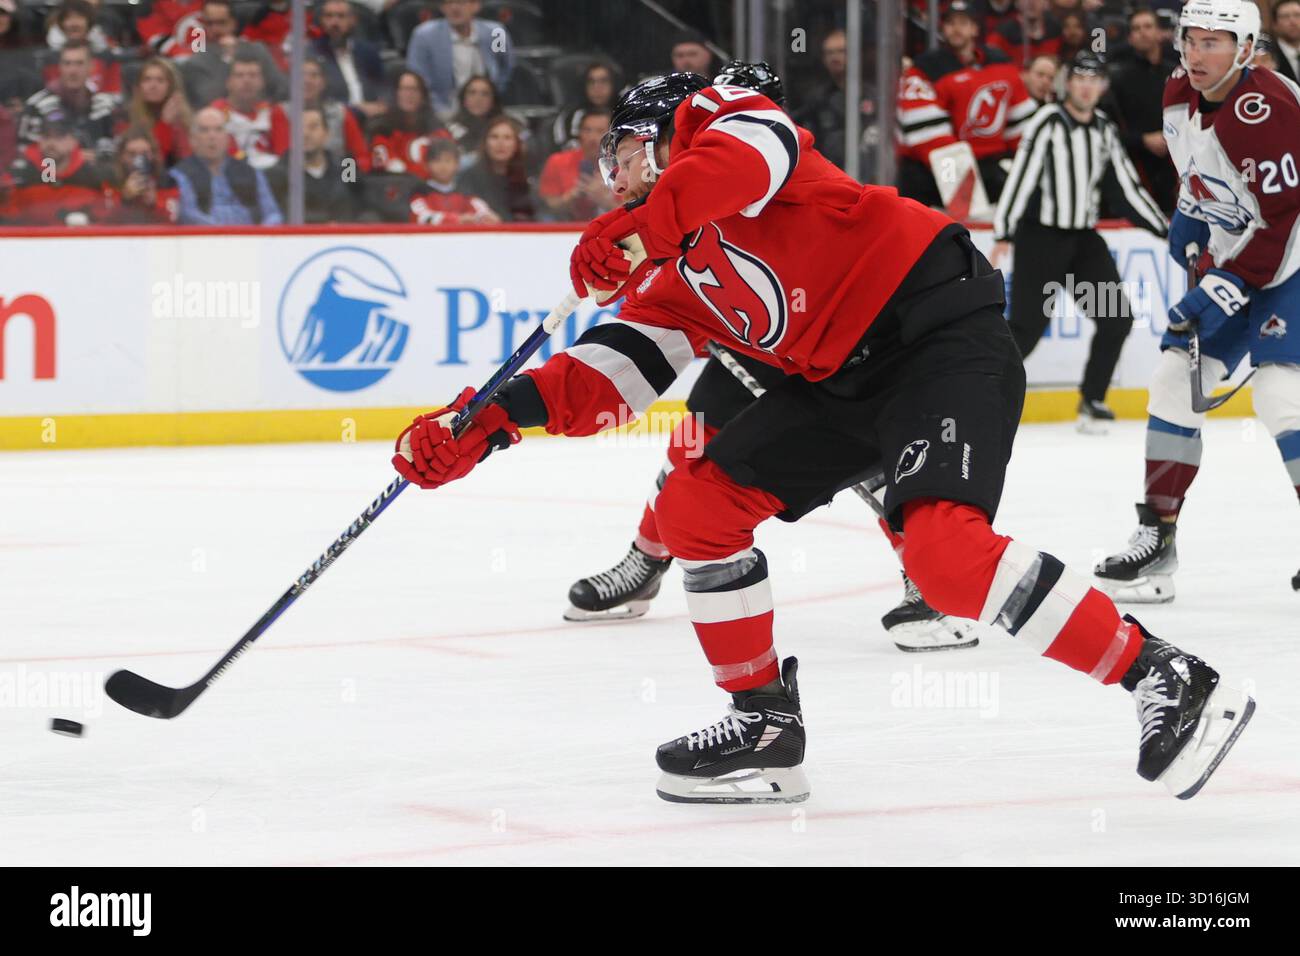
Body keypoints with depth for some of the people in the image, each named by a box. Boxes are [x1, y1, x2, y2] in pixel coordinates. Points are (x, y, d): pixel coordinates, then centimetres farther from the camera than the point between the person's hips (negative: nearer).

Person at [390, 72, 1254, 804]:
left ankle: (1168, 682, -24)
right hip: (844, 378, 10)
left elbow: (753, 154, -23)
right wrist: (493, 419, 1)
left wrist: (640, 221, -33)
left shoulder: (716, 117, 1)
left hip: (939, 322, -10)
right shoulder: (673, 280, 23)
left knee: (943, 548, -28)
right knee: (695, 502, 5)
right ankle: (766, 727, 12)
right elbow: (608, 378, 13)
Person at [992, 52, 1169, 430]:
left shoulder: (1105, 130, 9)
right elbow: (1021, 176, -16)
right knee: (1027, 328, -12)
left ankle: (1092, 400, 10)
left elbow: (1126, 187, 14)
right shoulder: (1048, 122, -11)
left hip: (1083, 241, 6)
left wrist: (1166, 229, 13)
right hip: (1040, 238, -6)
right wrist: (1004, 235, -23)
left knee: (1118, 319, -2)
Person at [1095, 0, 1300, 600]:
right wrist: (1189, 220, 12)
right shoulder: (1179, 100, 0)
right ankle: (1156, 538, 9)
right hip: (1229, 261, 9)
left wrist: (1227, 288, -26)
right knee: (1174, 379, 3)